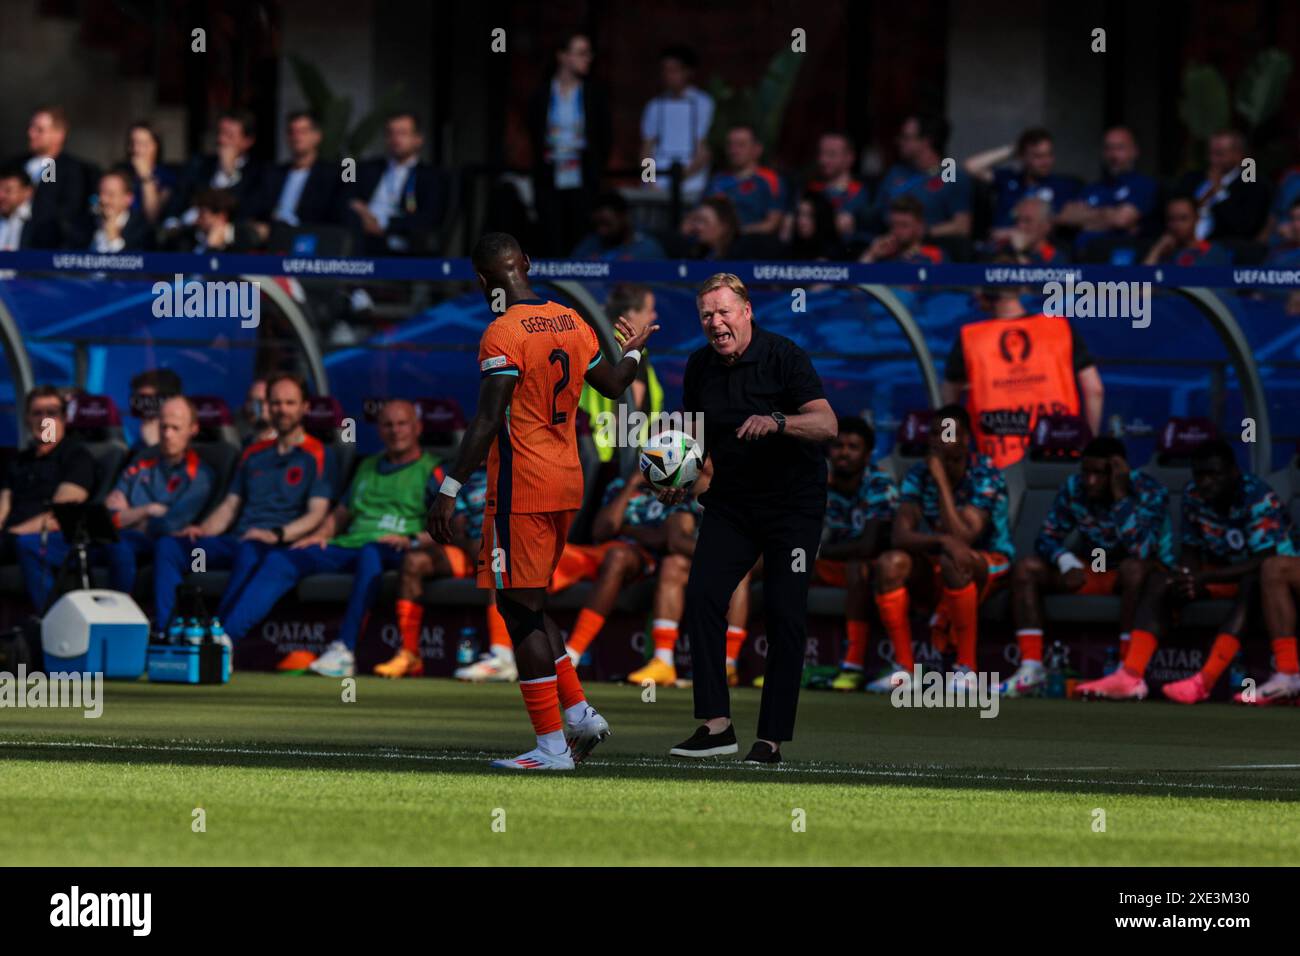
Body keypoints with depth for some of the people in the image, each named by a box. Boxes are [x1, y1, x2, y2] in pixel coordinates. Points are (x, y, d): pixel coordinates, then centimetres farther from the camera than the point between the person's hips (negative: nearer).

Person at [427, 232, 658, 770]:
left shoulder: (503, 334, -14)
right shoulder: (571, 323, 9)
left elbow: (487, 422, -20)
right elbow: (613, 386, 24)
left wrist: (450, 490, -19)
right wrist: (634, 351, 45)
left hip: (521, 488, -8)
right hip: (567, 483, 8)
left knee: (520, 608, -3)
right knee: (528, 605, 20)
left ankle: (552, 745, -4)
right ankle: (578, 712, 13)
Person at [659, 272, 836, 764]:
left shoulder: (783, 356, -15)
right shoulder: (700, 365, 2)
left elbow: (826, 424, -23)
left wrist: (777, 422, -41)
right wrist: (678, 478, -2)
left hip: (793, 505, -4)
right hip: (729, 504, 4)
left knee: (784, 615, -6)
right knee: (701, 596, -14)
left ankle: (772, 738, 0)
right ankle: (716, 725, -13)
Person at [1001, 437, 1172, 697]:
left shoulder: (1150, 492, -20)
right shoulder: (1074, 488, -7)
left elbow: (1139, 550, -33)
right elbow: (1047, 537, -2)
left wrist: (1120, 495, -35)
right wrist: (1066, 560, -24)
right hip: (1092, 569, 5)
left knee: (1133, 568, -40)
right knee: (1025, 569, -12)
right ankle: (1031, 668, -20)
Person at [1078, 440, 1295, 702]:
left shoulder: (1259, 499, -24)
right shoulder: (1193, 496, -5)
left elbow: (1265, 561, -31)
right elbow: (1191, 550, 5)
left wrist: (1203, 578, -37)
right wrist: (1185, 575, -20)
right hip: (1222, 572, 6)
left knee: (1253, 583, -40)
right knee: (1158, 582, -14)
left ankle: (1205, 681, -49)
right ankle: (1131, 676, -28)